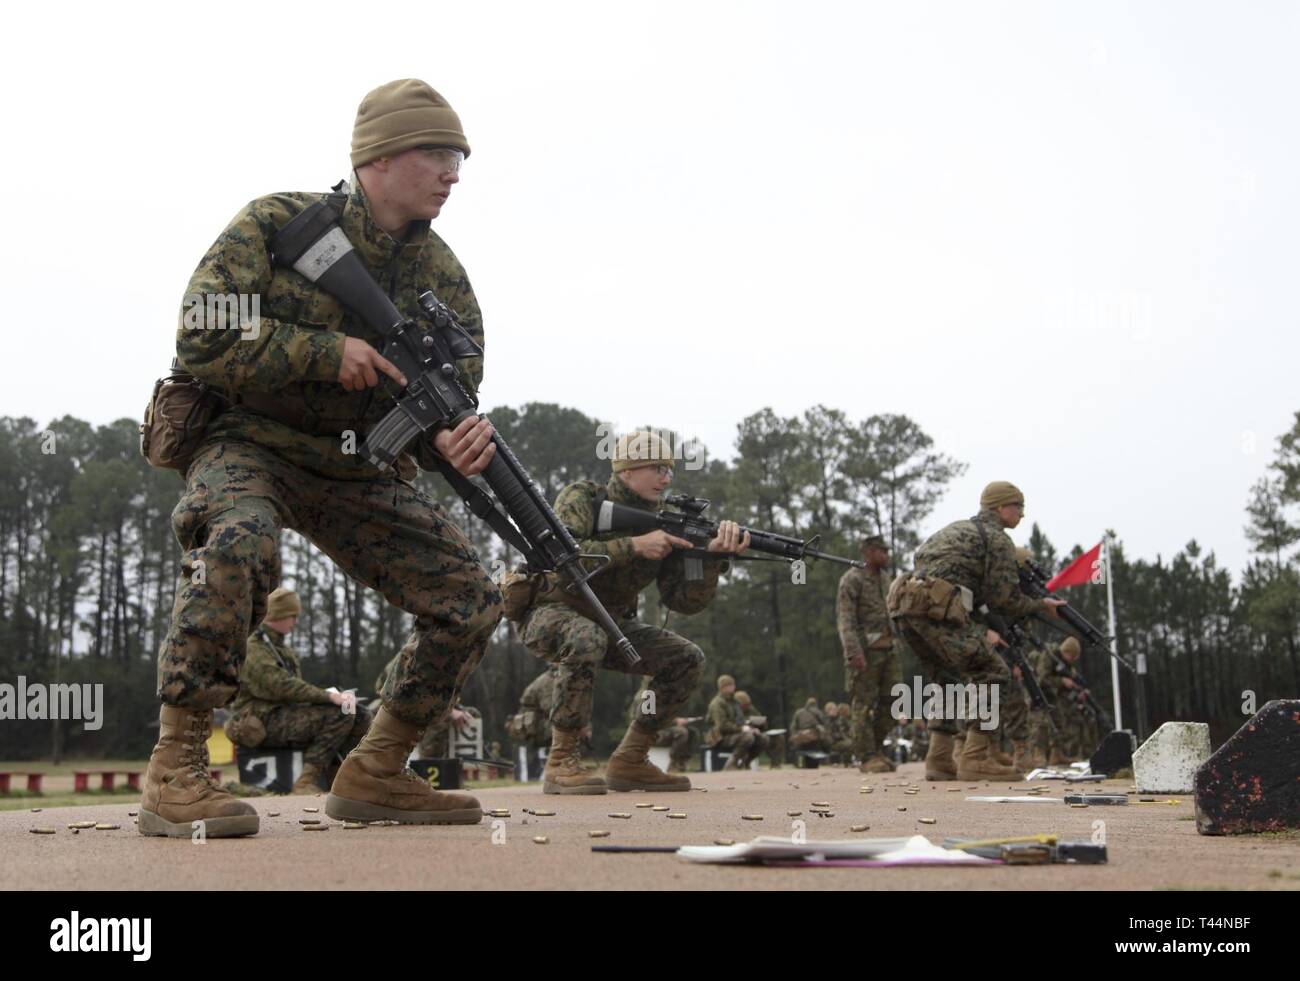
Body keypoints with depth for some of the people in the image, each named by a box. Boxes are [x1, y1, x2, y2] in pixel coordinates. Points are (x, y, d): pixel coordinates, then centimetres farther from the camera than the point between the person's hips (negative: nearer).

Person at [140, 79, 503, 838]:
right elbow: (201, 340, -19)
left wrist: (456, 438, -30)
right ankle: (175, 769, -24)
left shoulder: (442, 274, 0)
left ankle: (376, 773, 11)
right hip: (250, 447, -5)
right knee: (239, 542, -39)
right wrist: (327, 352, -24)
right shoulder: (276, 225, -12)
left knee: (472, 600, -5)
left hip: (357, 470, 5)